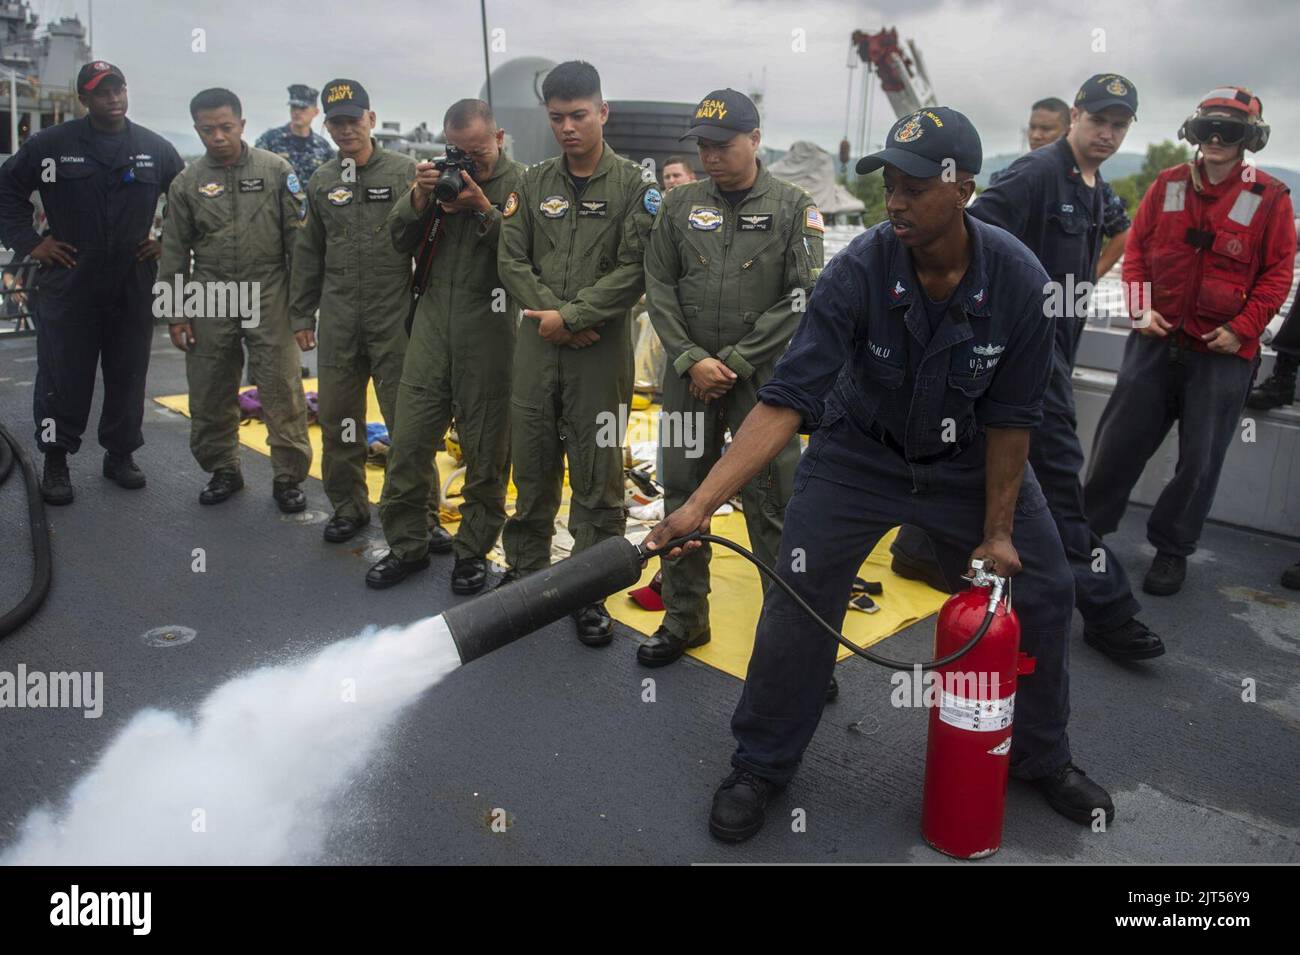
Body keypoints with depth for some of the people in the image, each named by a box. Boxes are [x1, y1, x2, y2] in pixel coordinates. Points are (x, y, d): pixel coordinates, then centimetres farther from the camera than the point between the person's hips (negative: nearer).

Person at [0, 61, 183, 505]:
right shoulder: (52, 144, 0)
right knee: (64, 376, 2)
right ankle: (55, 461, 14)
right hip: (69, 283, -2)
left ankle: (120, 454, 22)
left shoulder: (156, 149, 6)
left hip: (133, 286, 2)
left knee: (128, 375, 8)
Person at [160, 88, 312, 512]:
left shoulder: (275, 170, 1)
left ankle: (288, 477, 8)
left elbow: (298, 237, 0)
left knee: (282, 390, -4)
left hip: (269, 294, -3)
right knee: (210, 394, 8)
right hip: (211, 299, 3)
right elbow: (174, 253, 10)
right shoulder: (187, 183, 7)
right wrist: (176, 313, 7)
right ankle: (223, 470, 26)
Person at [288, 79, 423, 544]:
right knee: (337, 417, 9)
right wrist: (301, 314, 15)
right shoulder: (321, 183, 12)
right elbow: (308, 253, 16)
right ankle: (348, 506, 24)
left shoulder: (404, 171, 0)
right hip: (339, 319, 4)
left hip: (395, 315, -4)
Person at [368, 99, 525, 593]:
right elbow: (400, 238, 8)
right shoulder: (440, 174, 12)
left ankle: (474, 549, 20)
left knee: (486, 449, 5)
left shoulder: (519, 183, -2)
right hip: (433, 324, 4)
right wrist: (420, 195, -8)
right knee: (409, 439, 6)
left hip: (489, 330, -4)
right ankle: (406, 544, 20)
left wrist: (483, 208, -20)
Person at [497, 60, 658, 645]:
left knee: (596, 474, 2)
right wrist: (552, 315, -9)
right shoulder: (533, 184, 10)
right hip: (536, 345, 3)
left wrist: (572, 316, -14)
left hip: (601, 350, -3)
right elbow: (512, 261, 5)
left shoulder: (633, 186, -1)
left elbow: (633, 270, -9)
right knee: (532, 465, 12)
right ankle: (525, 571, 28)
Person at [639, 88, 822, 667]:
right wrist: (691, 359, -8)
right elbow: (659, 288, 5)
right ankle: (684, 618, 23)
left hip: (762, 379, -3)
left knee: (770, 503, 0)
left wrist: (735, 362, -11)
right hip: (689, 376, 3)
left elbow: (802, 298, -7)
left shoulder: (793, 208, -1)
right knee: (683, 496, 9)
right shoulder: (680, 206, 8)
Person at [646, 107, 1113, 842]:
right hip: (859, 450, -2)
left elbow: (1009, 418, -14)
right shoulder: (858, 271, -27)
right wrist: (700, 504, -39)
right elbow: (788, 400, -31)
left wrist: (997, 531, -9)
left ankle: (1044, 759, 31)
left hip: (969, 458, 2)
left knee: (1043, 588, 4)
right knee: (799, 599, -9)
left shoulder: (1021, 282, -23)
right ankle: (759, 768, 13)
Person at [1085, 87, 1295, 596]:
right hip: (1157, 342, 2)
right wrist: (1140, 307, -4)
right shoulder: (1167, 185, 4)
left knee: (1199, 459, 5)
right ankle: (1088, 528, 23)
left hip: (1223, 353, -2)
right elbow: (1136, 250, 9)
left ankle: (1172, 549, 21)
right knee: (1119, 438, 7)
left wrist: (1242, 329, -11)